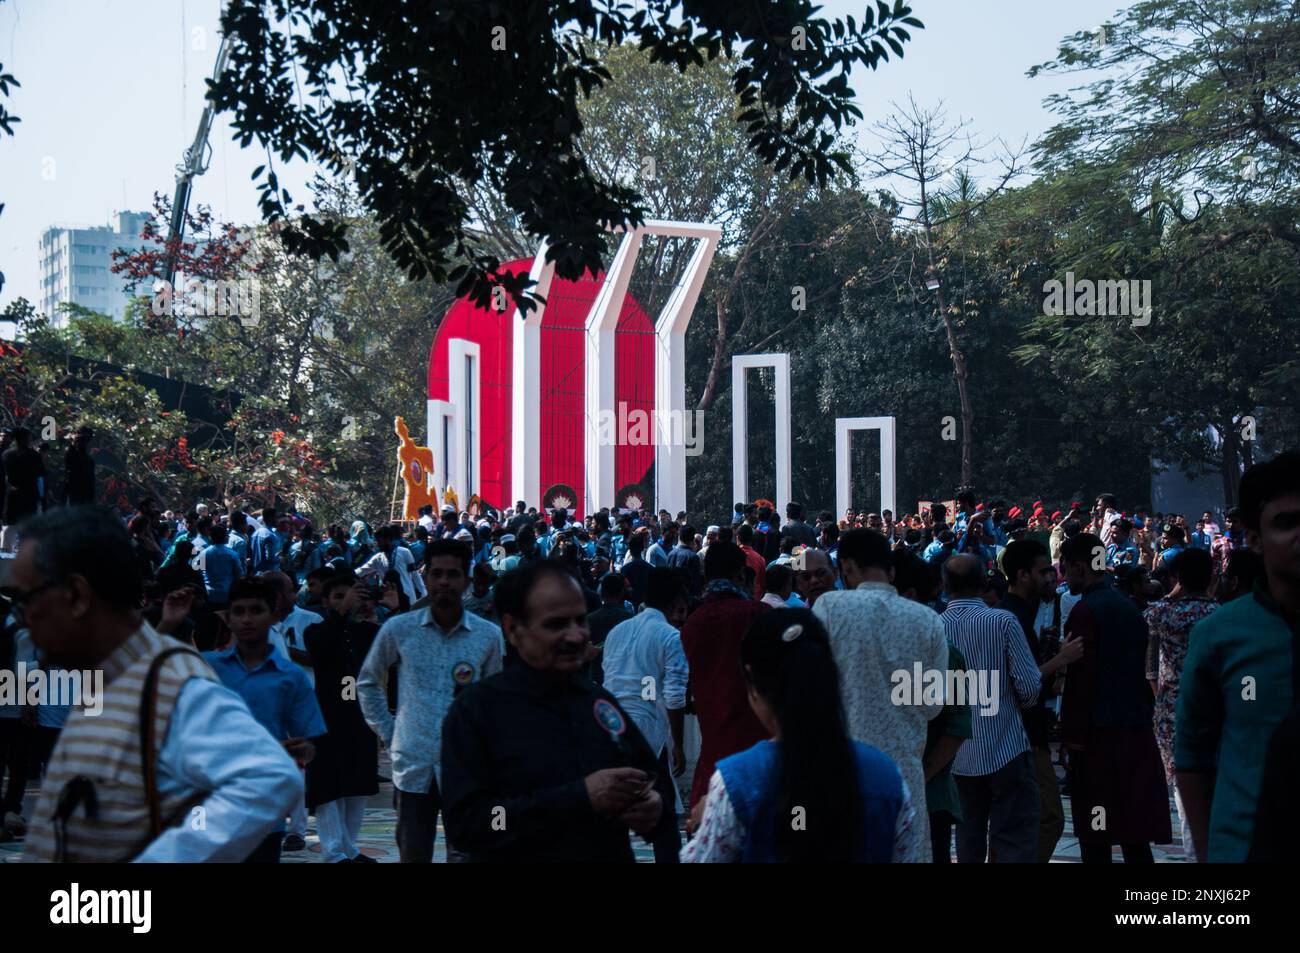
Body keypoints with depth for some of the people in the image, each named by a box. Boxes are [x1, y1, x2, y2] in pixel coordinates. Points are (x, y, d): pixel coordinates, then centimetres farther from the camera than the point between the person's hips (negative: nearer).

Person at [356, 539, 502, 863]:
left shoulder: (489, 635, 0)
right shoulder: (398, 629, 0)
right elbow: (368, 682, 15)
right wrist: (386, 732, 8)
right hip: (413, 766, 0)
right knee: (413, 856, 5)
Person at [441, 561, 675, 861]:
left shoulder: (600, 700, 3)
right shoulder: (475, 710, -14)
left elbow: (656, 777, 12)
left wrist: (655, 804, -12)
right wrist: (579, 797, -29)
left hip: (615, 855, 5)